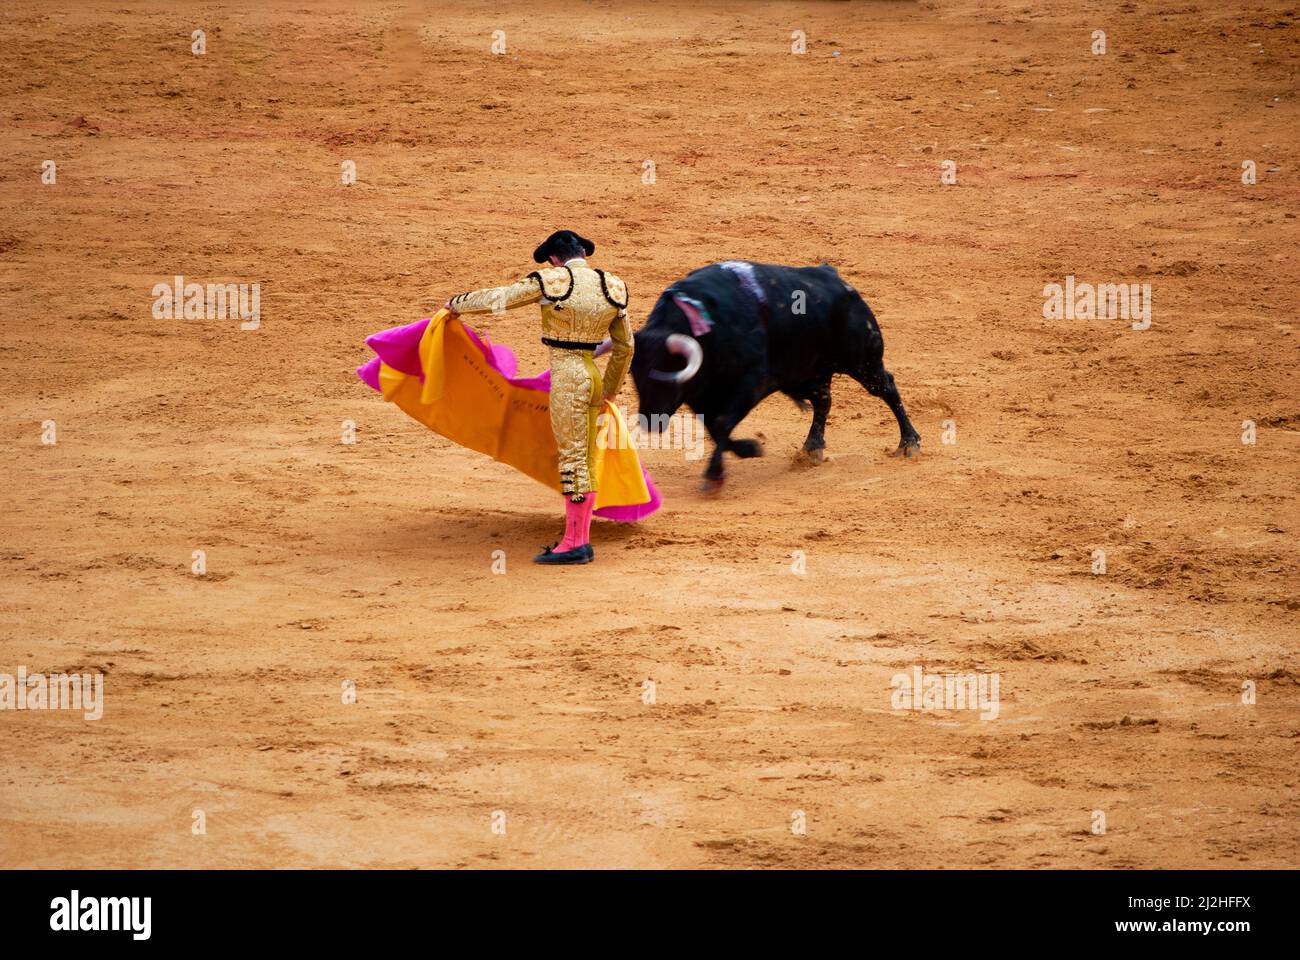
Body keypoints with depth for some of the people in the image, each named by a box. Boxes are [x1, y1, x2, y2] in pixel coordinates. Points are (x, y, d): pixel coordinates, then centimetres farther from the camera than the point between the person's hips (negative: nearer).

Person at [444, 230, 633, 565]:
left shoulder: (550, 282, -8)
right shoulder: (612, 287, 8)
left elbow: (497, 298, -2)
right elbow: (624, 347, 15)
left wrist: (457, 304, 16)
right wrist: (609, 390, 28)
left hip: (566, 377, -6)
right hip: (594, 375, 6)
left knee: (572, 457, -4)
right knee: (586, 459, 11)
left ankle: (574, 543, -2)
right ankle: (581, 540, 14)